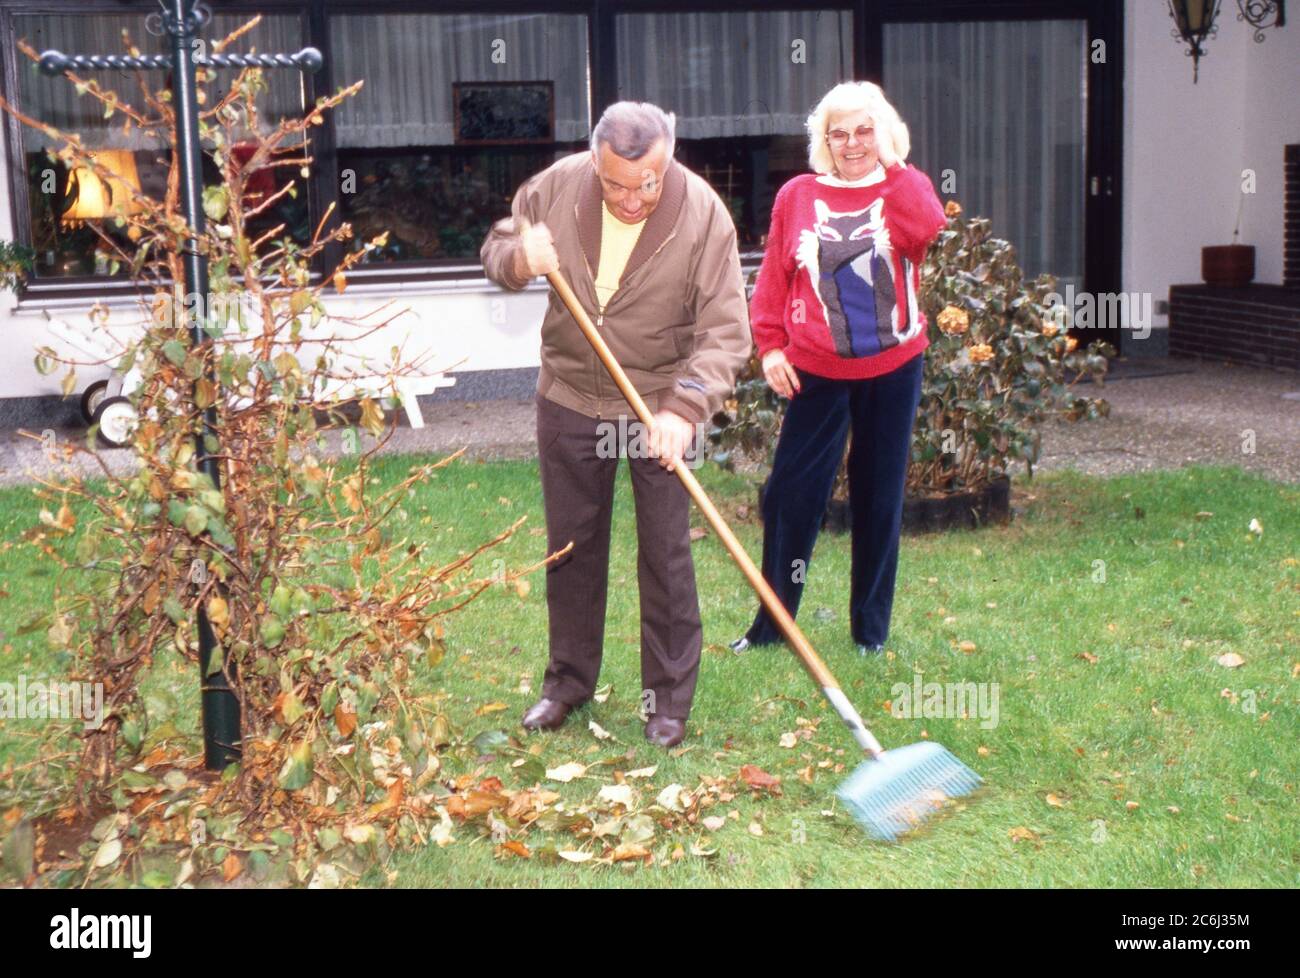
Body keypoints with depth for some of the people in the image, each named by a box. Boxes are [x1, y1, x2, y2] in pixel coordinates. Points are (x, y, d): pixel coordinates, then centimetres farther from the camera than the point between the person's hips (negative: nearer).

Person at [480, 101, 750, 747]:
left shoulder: (704, 216, -18)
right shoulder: (557, 187, -10)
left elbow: (725, 332, -20)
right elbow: (494, 250, 4)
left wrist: (685, 408, -33)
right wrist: (519, 259, -20)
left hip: (661, 408, -3)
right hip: (570, 399, 3)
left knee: (665, 554, 2)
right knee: (570, 547, 13)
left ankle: (669, 695, 17)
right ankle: (568, 679, 30)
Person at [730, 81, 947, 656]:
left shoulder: (905, 188, 3)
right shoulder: (796, 197, 3)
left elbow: (929, 233, -20)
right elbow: (773, 279, 5)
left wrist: (891, 167, -14)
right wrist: (769, 345, -3)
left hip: (893, 370, 0)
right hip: (816, 371, 0)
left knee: (880, 498, 9)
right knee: (790, 492, 0)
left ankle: (871, 627, 21)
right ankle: (770, 624, 13)